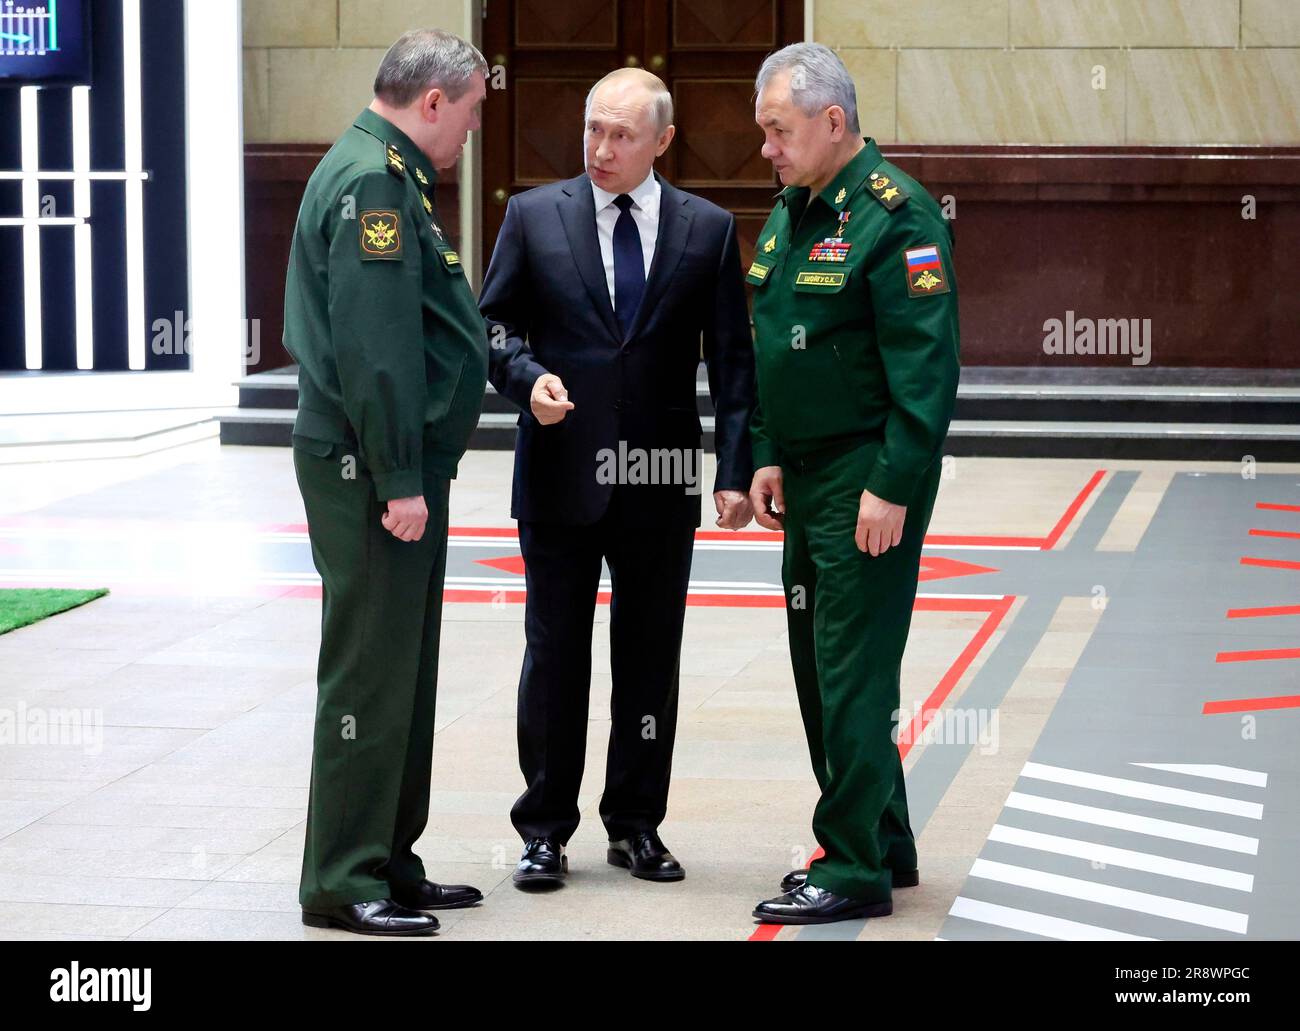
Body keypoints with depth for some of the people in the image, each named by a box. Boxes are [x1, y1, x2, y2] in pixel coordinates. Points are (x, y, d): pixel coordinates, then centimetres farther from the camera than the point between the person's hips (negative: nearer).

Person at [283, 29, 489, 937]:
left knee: (404, 672, 15)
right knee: (370, 673, -6)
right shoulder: (372, 182, -16)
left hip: (402, 463, 11)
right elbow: (375, 345, -22)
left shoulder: (386, 176, 18)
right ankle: (345, 882, 0)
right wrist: (398, 478, -23)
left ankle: (389, 862, 23)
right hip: (372, 468, -11)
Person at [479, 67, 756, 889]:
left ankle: (637, 824, 19)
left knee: (651, 659, 8)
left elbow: (731, 359, 2)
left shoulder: (708, 230, 3)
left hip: (661, 481, 1)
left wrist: (737, 469, -5)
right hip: (560, 474, -1)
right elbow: (495, 323, 6)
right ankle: (546, 828, 14)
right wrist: (527, 377, -15)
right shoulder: (534, 216, 2)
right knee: (554, 656, 5)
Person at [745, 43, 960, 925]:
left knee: (855, 673, -7)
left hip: (869, 483, -9)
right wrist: (770, 456, 14)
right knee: (819, 665, 14)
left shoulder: (896, 215, -15)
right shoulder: (791, 213, 14)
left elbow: (926, 365, -19)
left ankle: (856, 871, -1)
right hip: (809, 479, 9)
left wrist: (892, 487, -21)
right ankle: (886, 843, 25)